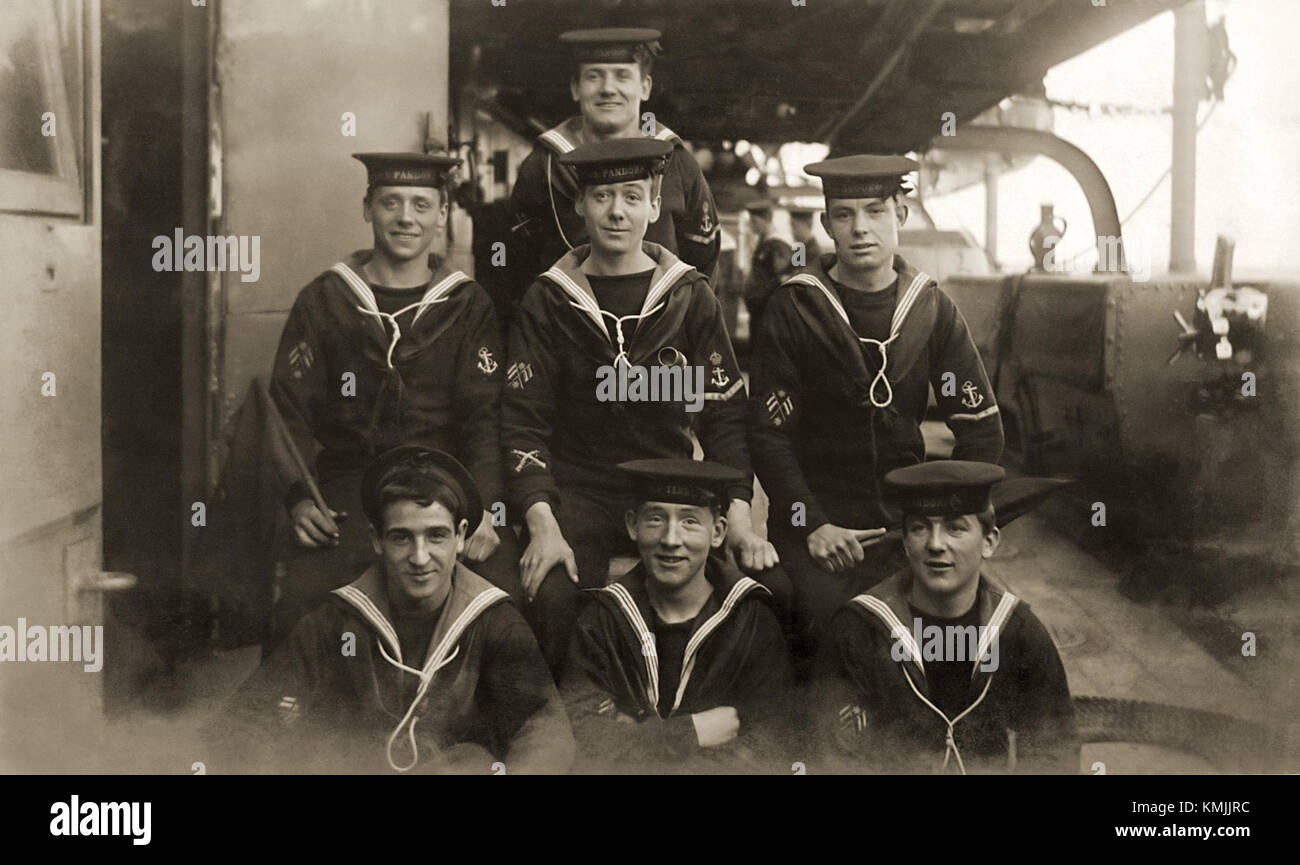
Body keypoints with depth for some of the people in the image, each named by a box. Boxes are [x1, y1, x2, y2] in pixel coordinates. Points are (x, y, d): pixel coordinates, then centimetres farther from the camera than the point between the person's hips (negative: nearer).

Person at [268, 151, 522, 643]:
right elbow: (290, 409, 6)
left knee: (507, 597, -25)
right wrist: (300, 498, -11)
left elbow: (486, 418, 0)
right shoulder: (323, 301, 10)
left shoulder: (469, 307, 10)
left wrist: (482, 510, -16)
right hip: (350, 483, 0)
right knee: (298, 602, -27)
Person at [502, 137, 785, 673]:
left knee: (773, 589, -22)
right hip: (578, 495, -1)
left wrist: (738, 515, -9)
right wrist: (542, 524, -15)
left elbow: (726, 415, 6)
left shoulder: (690, 297, 8)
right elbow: (523, 422, 0)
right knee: (551, 598, -32)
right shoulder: (547, 302, 5)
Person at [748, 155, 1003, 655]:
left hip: (903, 525, 3)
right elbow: (767, 432, -6)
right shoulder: (794, 309, -4)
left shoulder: (932, 309, 4)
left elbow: (982, 428, 7)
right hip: (814, 531, -3)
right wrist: (811, 524, -14)